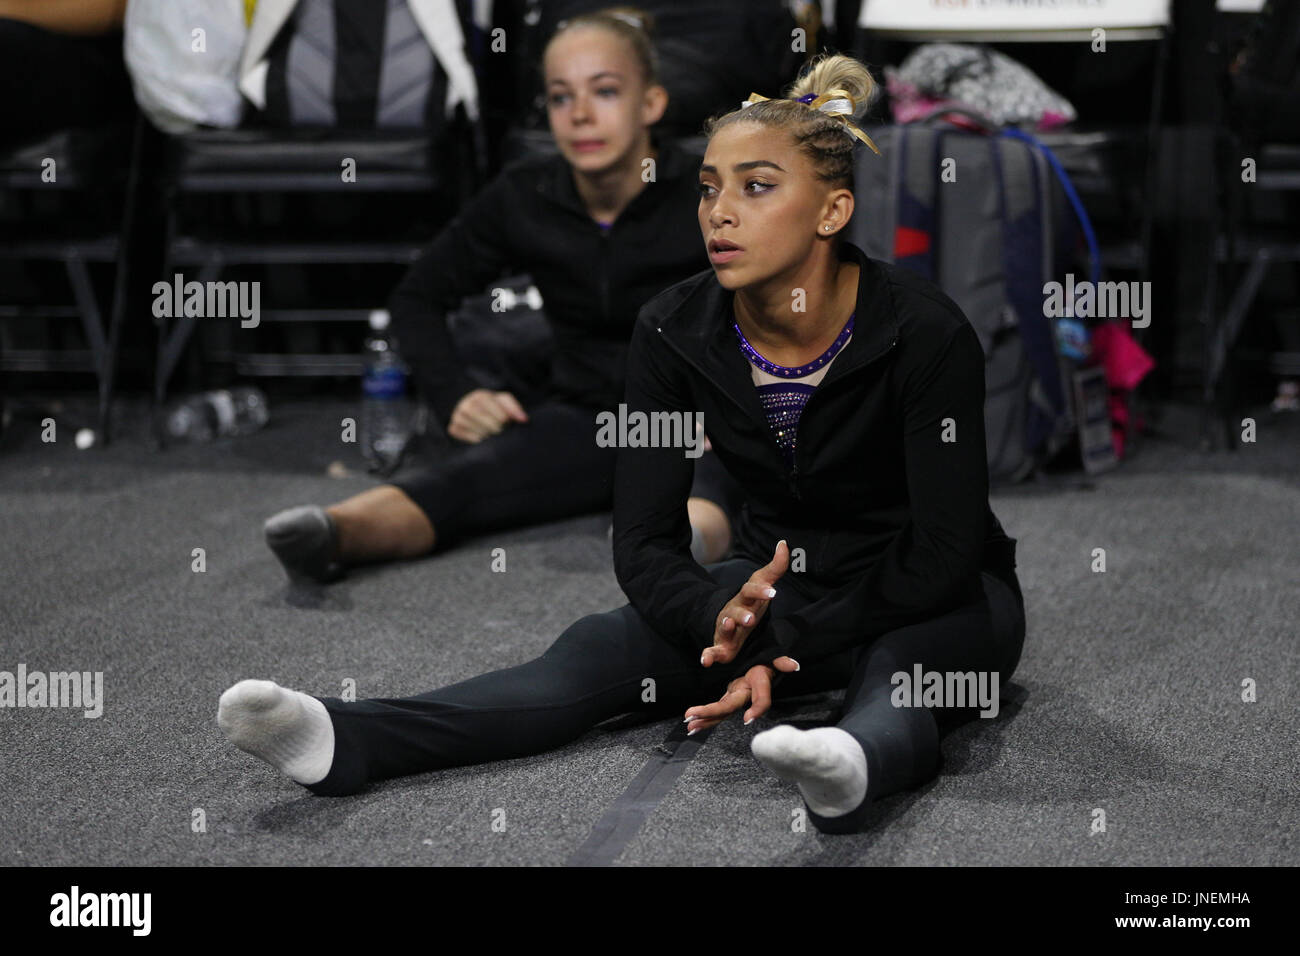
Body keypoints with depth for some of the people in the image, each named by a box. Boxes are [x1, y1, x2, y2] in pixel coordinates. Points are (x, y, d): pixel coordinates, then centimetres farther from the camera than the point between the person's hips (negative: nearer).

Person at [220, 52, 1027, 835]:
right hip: (781, 582, 3)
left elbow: (944, 553, -22)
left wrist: (779, 637, -29)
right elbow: (645, 538, -12)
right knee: (600, 647, -22)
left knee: (902, 671, -39)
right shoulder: (676, 332, -10)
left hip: (930, 601, -3)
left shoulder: (924, 332, -22)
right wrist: (724, 620, -33)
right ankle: (350, 739, -43)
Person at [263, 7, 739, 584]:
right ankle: (330, 535, -60)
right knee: (461, 477, -30)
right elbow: (417, 298, 11)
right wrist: (455, 397, -3)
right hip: (582, 417, 3)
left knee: (693, 491, -41)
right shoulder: (522, 200, -2)